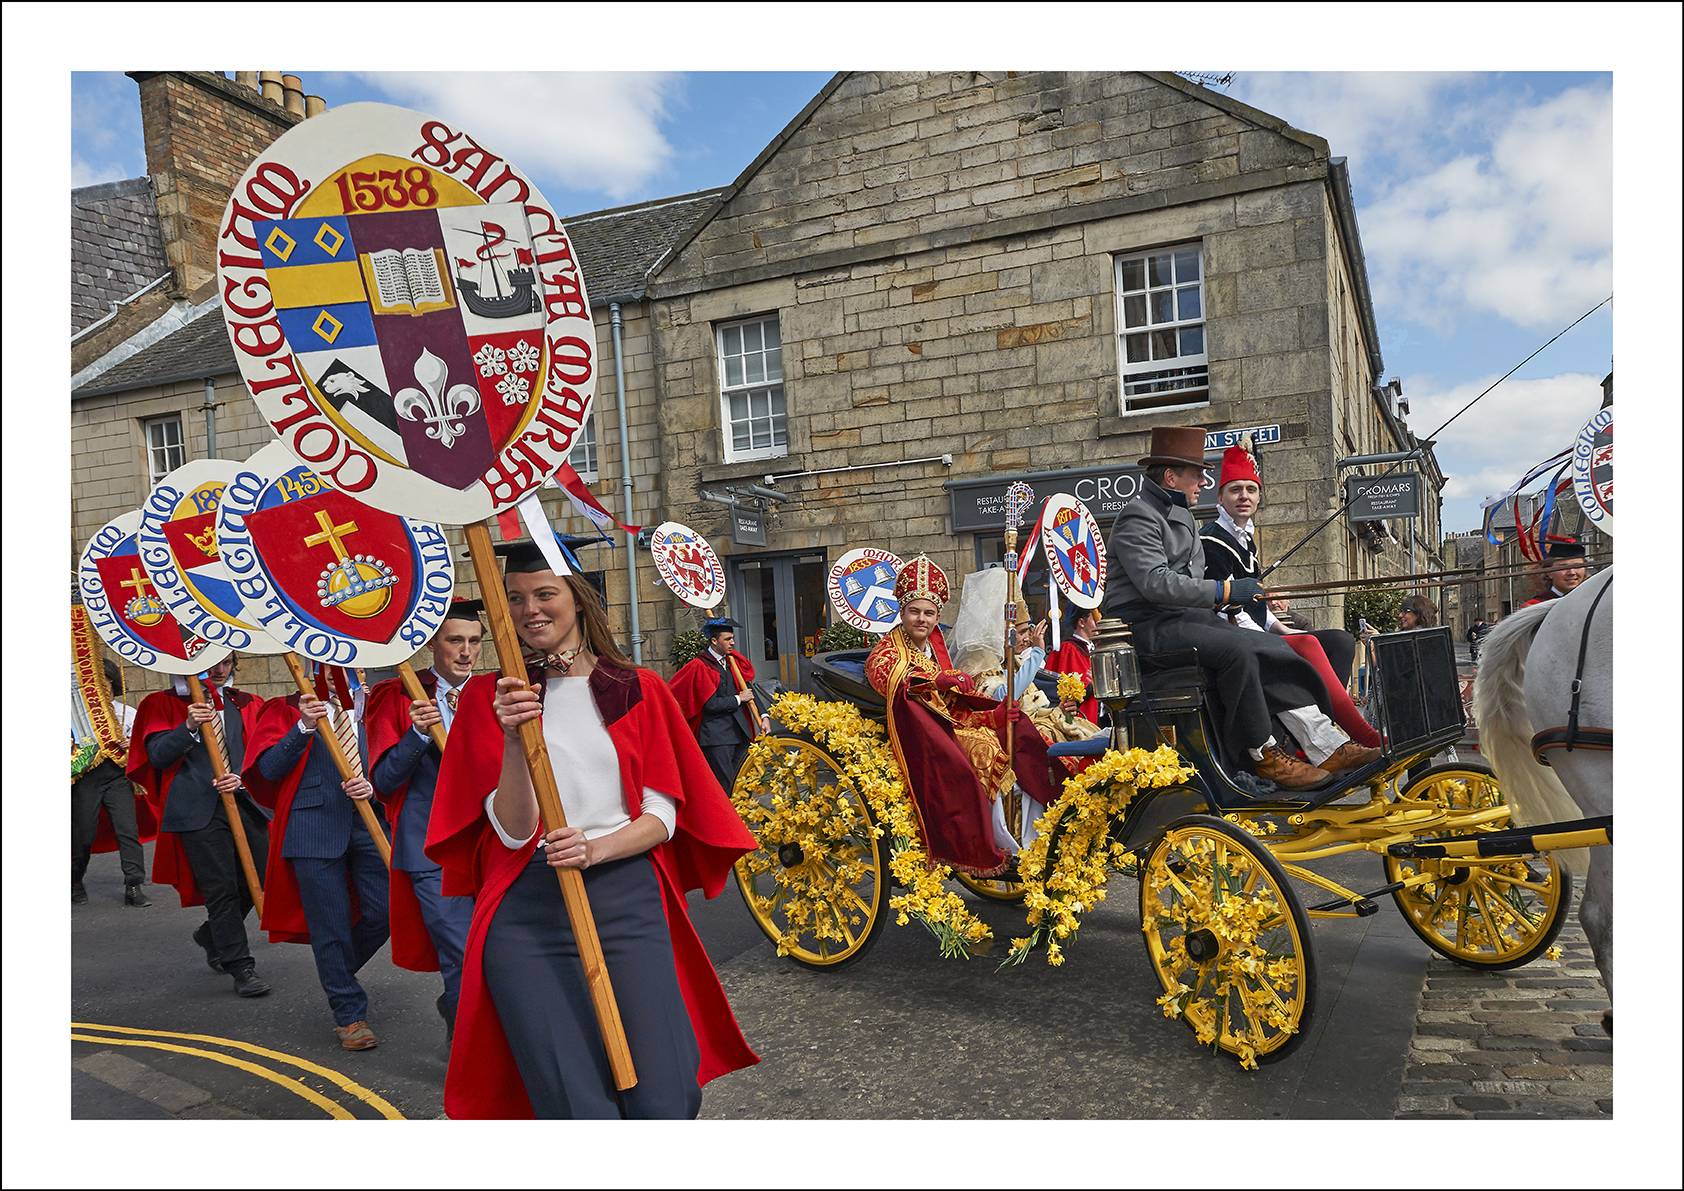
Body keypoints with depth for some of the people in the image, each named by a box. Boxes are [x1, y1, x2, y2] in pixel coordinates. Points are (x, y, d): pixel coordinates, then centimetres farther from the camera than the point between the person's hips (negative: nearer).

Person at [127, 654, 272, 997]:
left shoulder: (247, 704, 15)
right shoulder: (164, 704, 5)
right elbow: (157, 755, -5)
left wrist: (243, 778, -10)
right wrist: (189, 727, -21)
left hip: (244, 802, 4)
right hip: (198, 811, -4)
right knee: (221, 889, -3)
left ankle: (212, 934, 33)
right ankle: (241, 968, 6)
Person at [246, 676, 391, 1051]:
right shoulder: (287, 711, 8)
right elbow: (268, 769, -3)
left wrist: (372, 785, -9)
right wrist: (303, 728, -15)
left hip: (366, 821, 3)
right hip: (313, 830, -3)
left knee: (383, 914, 0)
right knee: (331, 925, 1)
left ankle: (336, 973, 29)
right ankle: (349, 1013, 15)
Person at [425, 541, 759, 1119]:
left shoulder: (639, 690, 7)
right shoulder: (488, 697, 5)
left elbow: (662, 815, 3)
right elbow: (514, 831, -4)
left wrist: (598, 847, -16)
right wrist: (513, 739, -20)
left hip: (628, 900, 1)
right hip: (527, 911, 0)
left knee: (663, 1103, -5)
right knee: (579, 1108, -9)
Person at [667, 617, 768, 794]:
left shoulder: (733, 660, 13)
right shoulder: (700, 666, -8)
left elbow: (749, 690, 12)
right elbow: (711, 704, -14)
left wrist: (763, 717, 1)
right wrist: (738, 699, -4)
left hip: (739, 731, 7)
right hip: (716, 735, -7)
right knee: (724, 787, -6)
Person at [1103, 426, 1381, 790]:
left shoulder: (1181, 515, 22)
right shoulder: (1137, 517, -10)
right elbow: (1155, 582, -23)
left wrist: (1243, 593, 9)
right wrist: (1225, 590, -20)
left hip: (1187, 616, 9)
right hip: (1148, 625, -9)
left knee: (1271, 647, -8)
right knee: (1236, 649, -29)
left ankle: (1328, 746, -11)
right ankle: (1263, 756, -17)